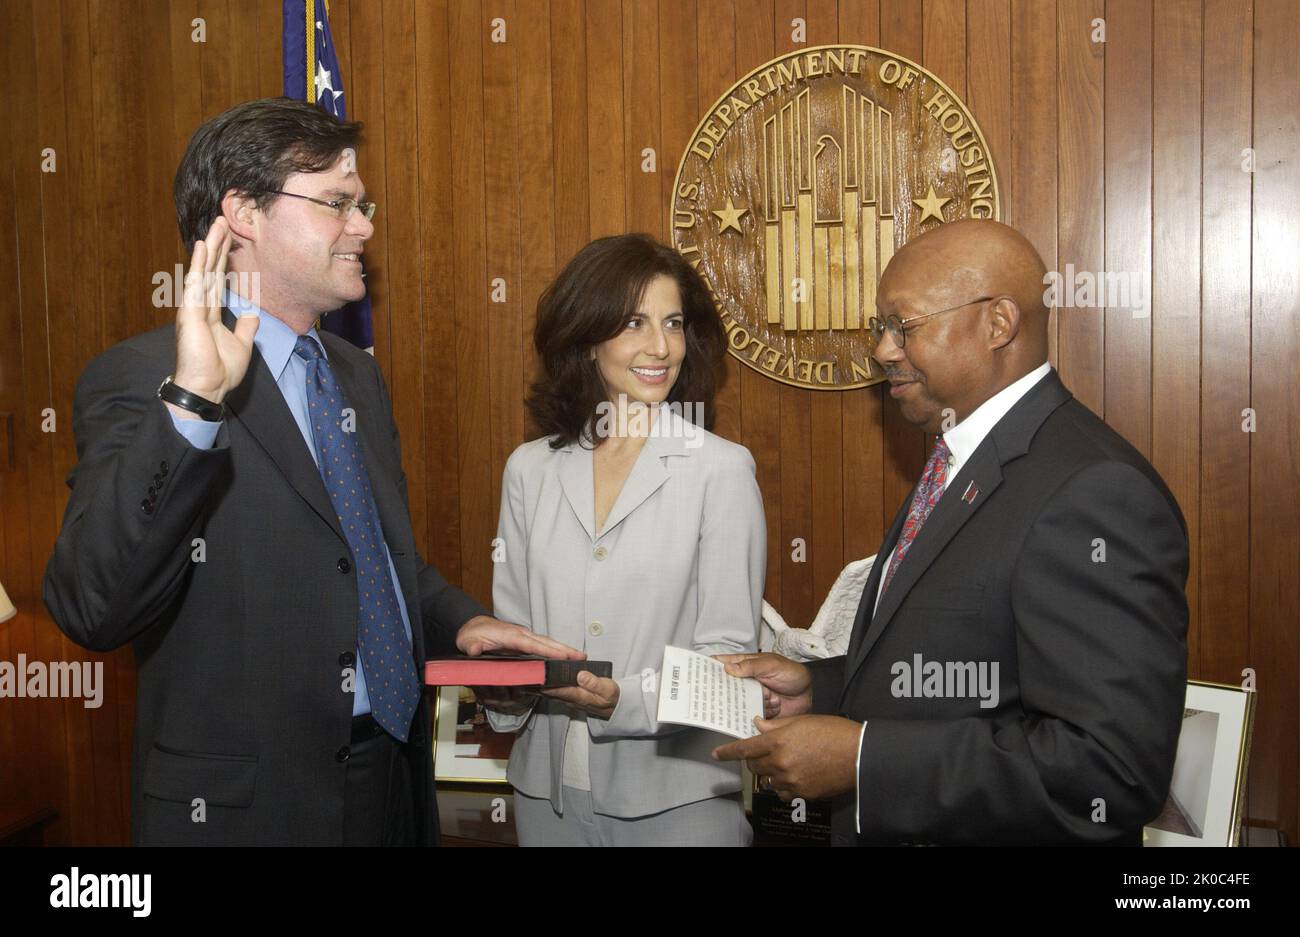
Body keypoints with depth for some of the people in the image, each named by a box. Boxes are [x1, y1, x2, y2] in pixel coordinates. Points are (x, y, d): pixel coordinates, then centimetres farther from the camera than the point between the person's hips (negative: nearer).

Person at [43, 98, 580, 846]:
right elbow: (91, 609, -26)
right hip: (248, 804, -7)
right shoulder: (142, 378, -14)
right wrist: (190, 401, -34)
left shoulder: (358, 374, 11)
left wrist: (459, 621, 4)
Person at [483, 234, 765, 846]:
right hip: (548, 787, 3)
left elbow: (726, 652, -7)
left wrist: (627, 701, -22)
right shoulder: (529, 470, 5)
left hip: (675, 794, -3)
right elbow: (511, 627, 11)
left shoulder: (721, 469, -6)